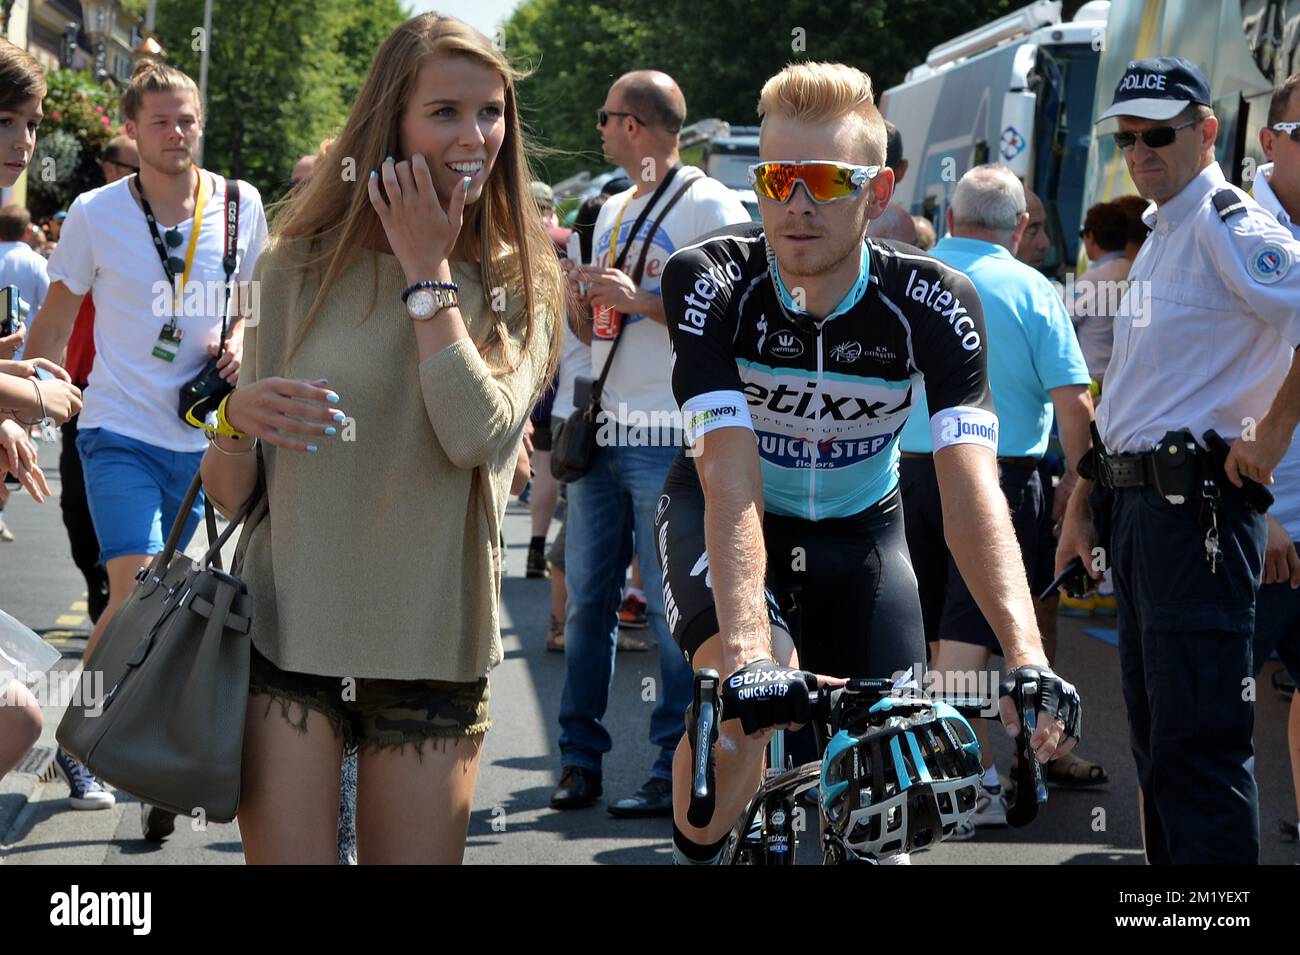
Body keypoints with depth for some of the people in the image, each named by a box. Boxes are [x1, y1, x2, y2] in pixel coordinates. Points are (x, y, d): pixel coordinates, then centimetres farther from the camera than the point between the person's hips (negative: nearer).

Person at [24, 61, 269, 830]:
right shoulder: (97, 214, -7)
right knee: (137, 594, -18)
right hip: (120, 431, -4)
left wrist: (239, 339, -5)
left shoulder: (240, 207, 0)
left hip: (201, 435, 4)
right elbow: (55, 324, 3)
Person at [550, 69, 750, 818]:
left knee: (674, 607, -5)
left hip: (670, 442, -8)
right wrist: (574, 294, 5)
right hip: (604, 434, 8)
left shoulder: (710, 207, -6)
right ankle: (581, 760, 13)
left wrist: (642, 300, -18)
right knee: (588, 599, 7)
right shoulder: (614, 212, 20)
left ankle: (676, 773, -1)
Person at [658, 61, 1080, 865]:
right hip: (724, 517, -2)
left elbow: (972, 487, -34)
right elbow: (730, 473, -37)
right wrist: (749, 652, -51)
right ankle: (696, 856, -3)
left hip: (859, 526, 2)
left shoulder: (935, 304, -24)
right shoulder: (710, 281, -27)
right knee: (745, 701, -30)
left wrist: (1027, 659, -49)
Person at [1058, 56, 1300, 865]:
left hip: (1195, 509, -10)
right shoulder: (1160, 238, 19)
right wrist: (1084, 507, 22)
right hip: (1137, 509, 10)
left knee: (1199, 745, -10)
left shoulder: (1229, 227, -11)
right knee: (1158, 738, 16)